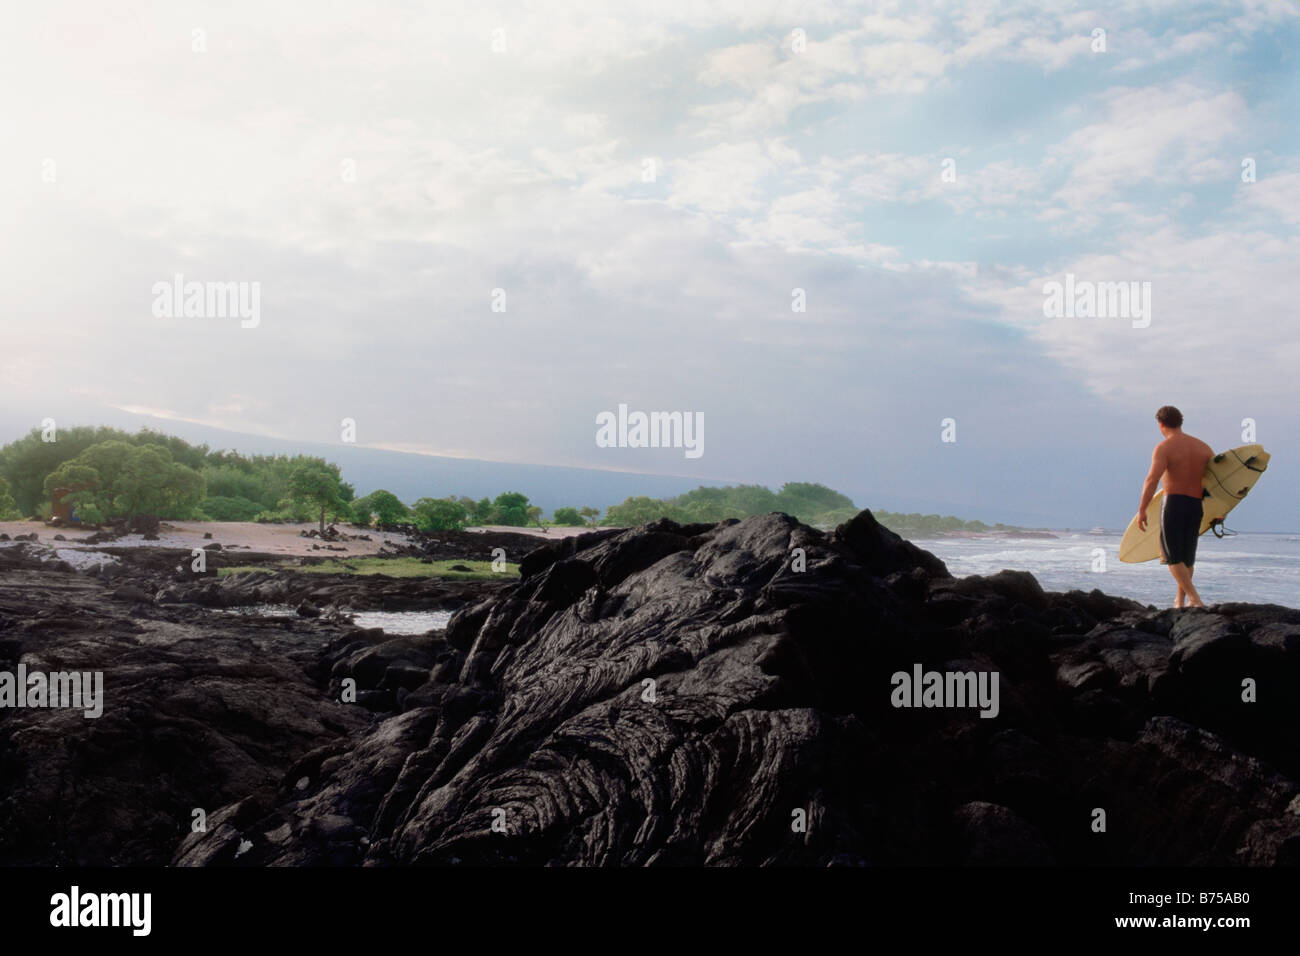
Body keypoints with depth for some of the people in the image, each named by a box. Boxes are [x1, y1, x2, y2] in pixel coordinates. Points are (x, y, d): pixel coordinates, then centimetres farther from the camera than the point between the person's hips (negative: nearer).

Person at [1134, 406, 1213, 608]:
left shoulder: (1164, 448, -8)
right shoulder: (1202, 447, 10)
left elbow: (1152, 480, -20)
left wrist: (1142, 510, -19)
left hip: (1173, 503, -6)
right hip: (1196, 506, 6)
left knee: (1173, 557, 1)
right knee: (1187, 557, 18)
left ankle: (1195, 599, -11)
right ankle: (1180, 600, 27)